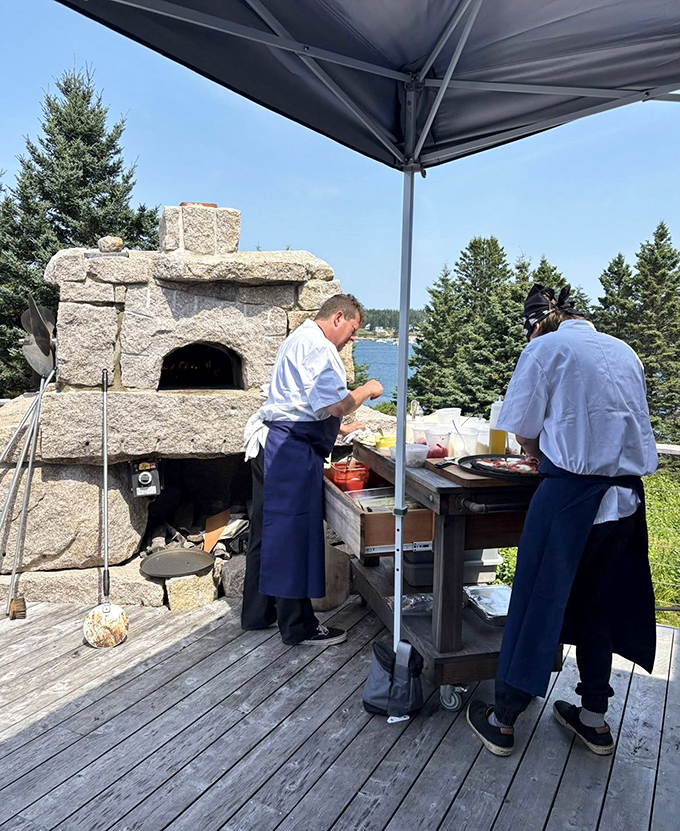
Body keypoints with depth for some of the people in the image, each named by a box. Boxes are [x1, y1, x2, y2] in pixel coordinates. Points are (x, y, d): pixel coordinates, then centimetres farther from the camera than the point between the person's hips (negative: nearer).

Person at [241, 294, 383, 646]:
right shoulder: (318, 346, -13)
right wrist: (367, 389, -4)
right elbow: (335, 405, -22)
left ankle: (257, 614, 28)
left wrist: (338, 429, 29)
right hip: (293, 449, -11)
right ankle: (298, 626, 9)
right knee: (294, 533, -3)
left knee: (268, 530, 16)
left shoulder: (300, 339, 22)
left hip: (272, 443, 11)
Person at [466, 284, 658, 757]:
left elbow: (524, 431, -5)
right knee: (596, 605, 19)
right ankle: (595, 718, 32)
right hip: (626, 494, 7)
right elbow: (624, 421, 16)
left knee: (539, 600, 4)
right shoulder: (624, 351, 13)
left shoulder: (547, 349, -5)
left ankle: (502, 721, 18)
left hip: (572, 493, -6)